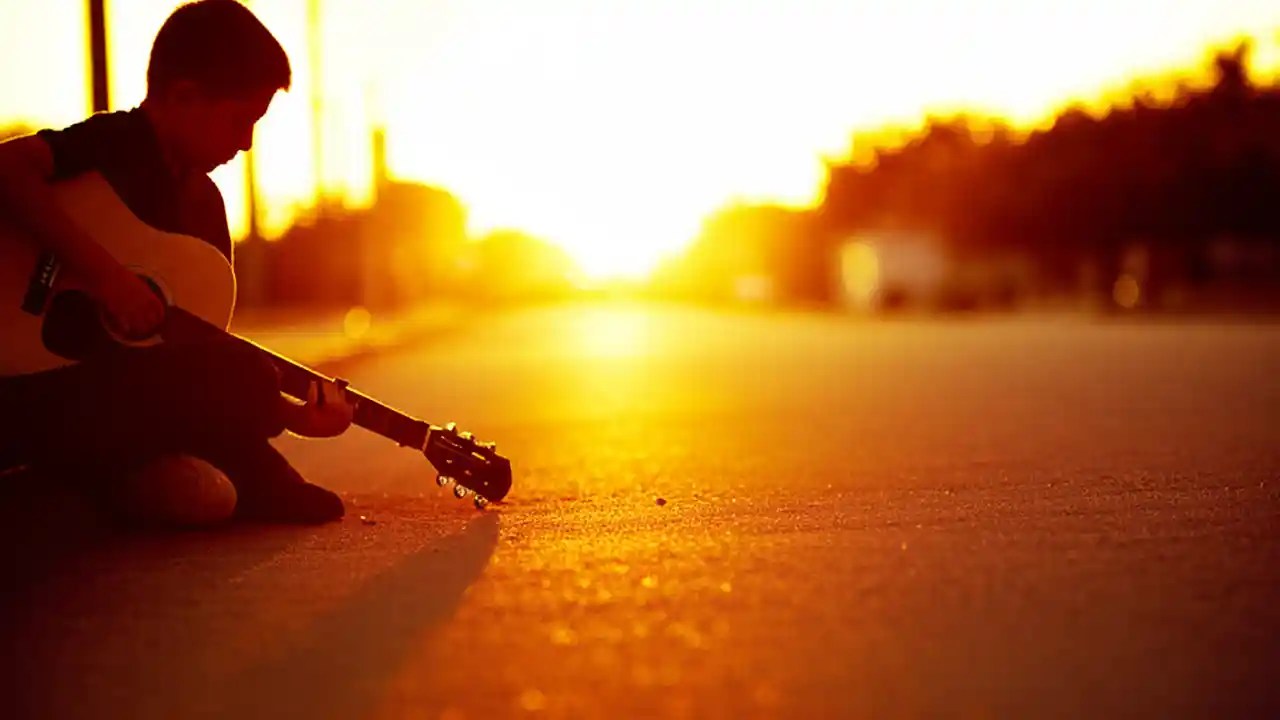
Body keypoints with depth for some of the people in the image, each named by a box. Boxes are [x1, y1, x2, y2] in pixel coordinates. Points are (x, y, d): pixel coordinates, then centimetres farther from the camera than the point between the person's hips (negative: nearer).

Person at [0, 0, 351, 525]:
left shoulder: (202, 200, 14)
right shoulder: (114, 143, -7)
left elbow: (206, 363, 14)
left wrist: (289, 414, 1)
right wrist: (104, 271, -28)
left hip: (122, 395, 9)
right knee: (246, 377, -29)